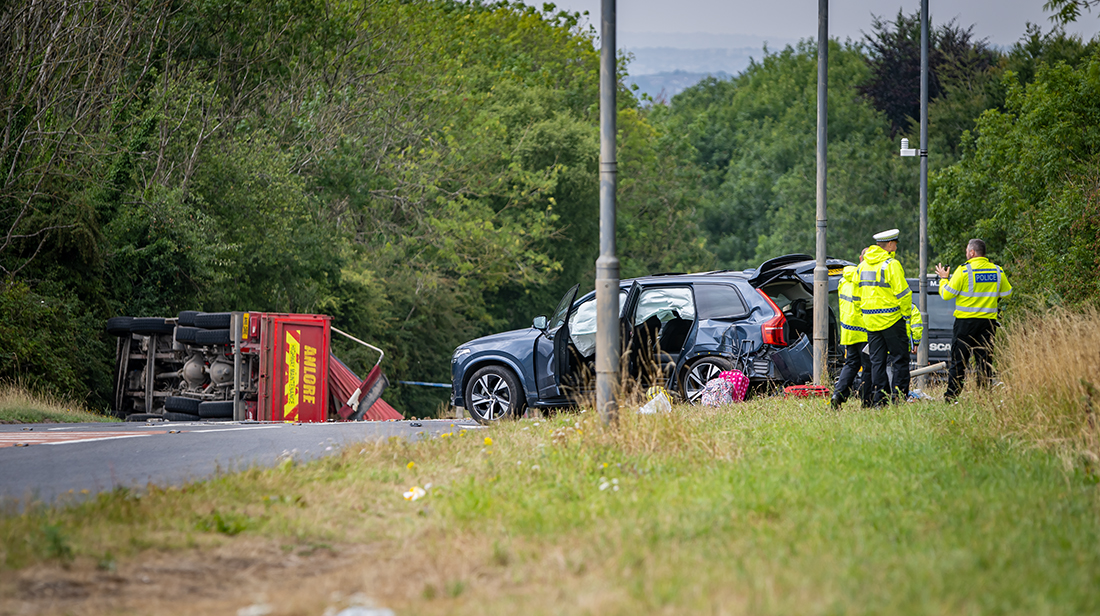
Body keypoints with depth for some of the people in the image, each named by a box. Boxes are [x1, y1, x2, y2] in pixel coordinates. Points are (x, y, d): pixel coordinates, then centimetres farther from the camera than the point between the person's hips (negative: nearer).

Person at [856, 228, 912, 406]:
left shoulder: (863, 265, 12)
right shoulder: (891, 265, -12)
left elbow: (859, 293, 16)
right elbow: (902, 292, -15)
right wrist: (907, 311, -2)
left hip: (870, 319, 7)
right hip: (891, 319, -7)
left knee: (877, 360, 8)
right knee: (899, 358, 0)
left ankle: (879, 399, 5)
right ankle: (899, 397, -4)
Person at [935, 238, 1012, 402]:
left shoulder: (963, 271, -10)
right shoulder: (998, 271, 3)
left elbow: (946, 294, -7)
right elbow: (1007, 293, 15)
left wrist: (943, 278, 10)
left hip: (966, 321, -3)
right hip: (988, 321, 3)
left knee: (958, 361, 1)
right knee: (985, 360, 7)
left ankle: (951, 397, 0)